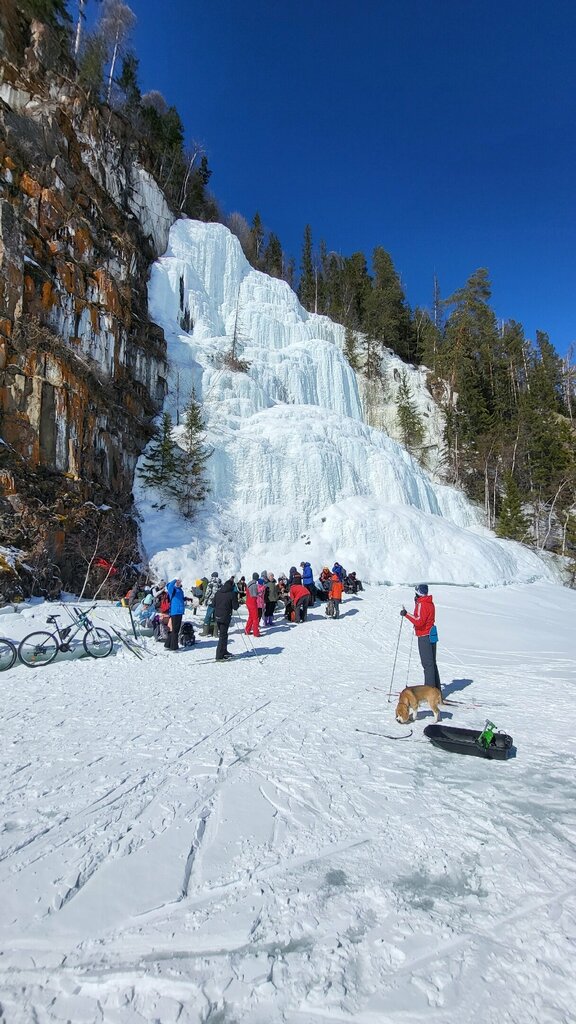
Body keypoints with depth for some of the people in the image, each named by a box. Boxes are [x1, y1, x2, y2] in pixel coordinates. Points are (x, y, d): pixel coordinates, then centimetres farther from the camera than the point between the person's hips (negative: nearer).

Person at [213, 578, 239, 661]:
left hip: (217, 616, 6)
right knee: (223, 636, -1)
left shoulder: (217, 593, 6)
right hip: (225, 617, -6)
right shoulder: (232, 594, -12)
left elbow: (214, 604, 10)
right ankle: (219, 656, -1)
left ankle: (224, 652, 34)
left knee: (222, 634, 21)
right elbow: (235, 607, -10)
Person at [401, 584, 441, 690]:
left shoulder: (421, 604, -17)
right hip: (431, 635, 9)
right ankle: (436, 689, 22)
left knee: (427, 664, -6)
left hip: (424, 637, -9)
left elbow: (419, 621, -27)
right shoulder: (430, 603, 11)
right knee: (432, 663, 15)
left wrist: (406, 614, -25)